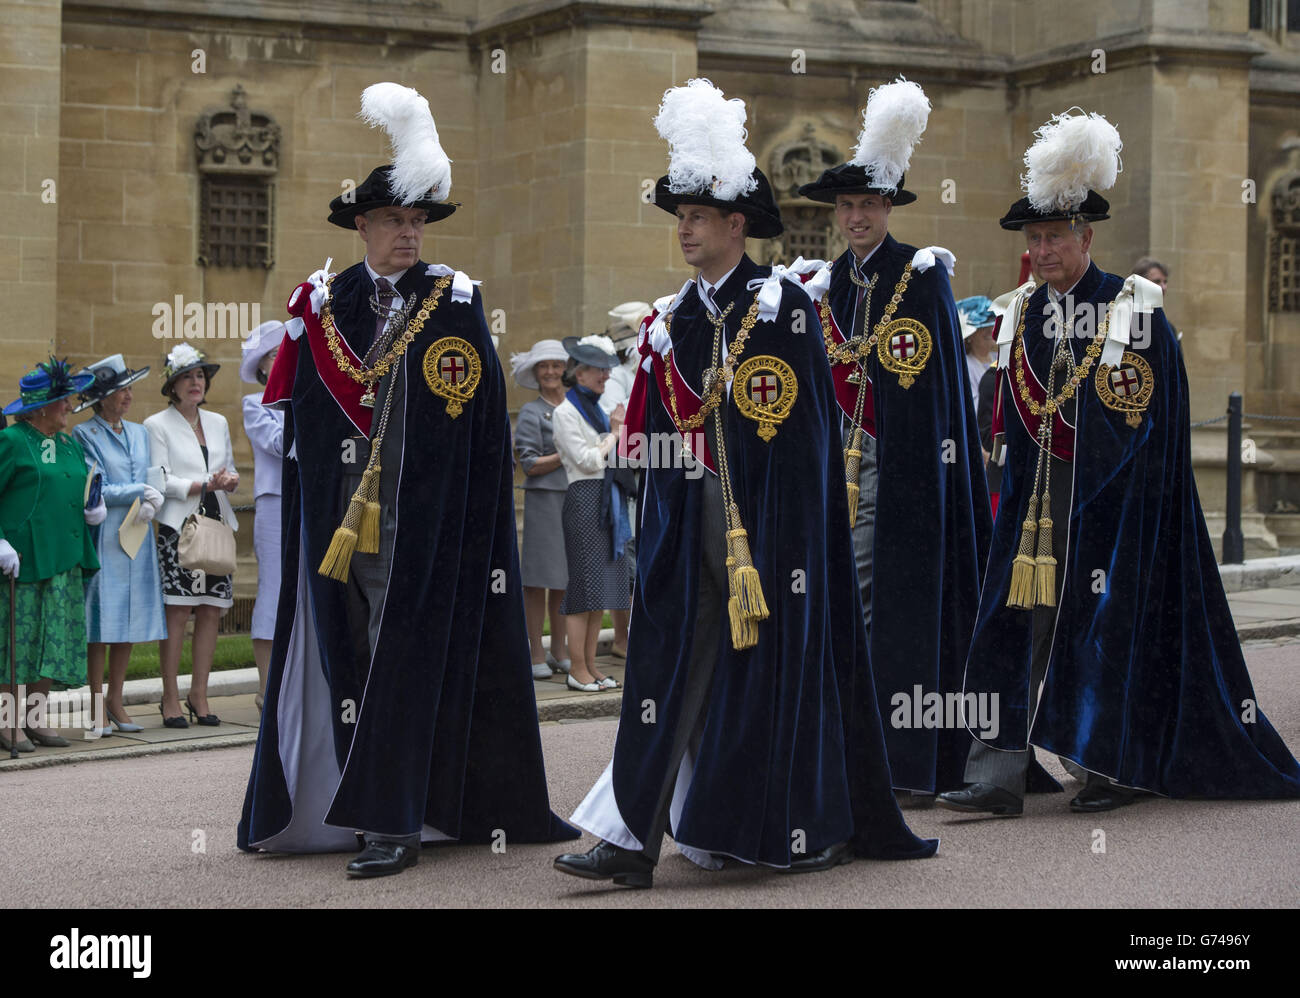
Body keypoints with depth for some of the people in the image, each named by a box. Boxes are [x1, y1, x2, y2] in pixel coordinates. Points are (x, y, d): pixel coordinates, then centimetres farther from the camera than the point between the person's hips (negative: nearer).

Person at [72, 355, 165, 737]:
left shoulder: (139, 433, 15)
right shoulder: (85, 435, -3)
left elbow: (153, 481, 12)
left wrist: (150, 505, -9)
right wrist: (139, 493, -11)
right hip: (102, 538, -6)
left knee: (130, 620, 5)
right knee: (101, 622, -4)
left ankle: (115, 699, 14)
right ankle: (96, 707, 1)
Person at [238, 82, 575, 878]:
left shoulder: (456, 302, 0)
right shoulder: (321, 305, 8)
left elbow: (482, 426, -2)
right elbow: (302, 419, 11)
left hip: (426, 521, -3)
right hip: (342, 516, 4)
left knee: (409, 656, -6)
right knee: (349, 655, 5)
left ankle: (394, 821, -4)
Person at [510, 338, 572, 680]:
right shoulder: (531, 412, -1)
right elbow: (530, 464, -8)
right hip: (544, 499, -5)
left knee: (565, 578, 9)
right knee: (539, 579, -4)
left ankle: (559, 651, 17)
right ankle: (536, 656, 0)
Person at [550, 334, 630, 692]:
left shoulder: (597, 408, 18)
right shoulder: (566, 412, -7)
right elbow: (588, 460, -13)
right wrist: (614, 433, -1)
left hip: (609, 501, 9)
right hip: (584, 498, -8)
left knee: (603, 585, 7)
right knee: (585, 584, -8)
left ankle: (590, 665, 12)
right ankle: (578, 670, -5)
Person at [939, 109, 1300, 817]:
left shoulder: (1134, 311, -3)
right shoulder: (1021, 317, 12)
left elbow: (1152, 429, -4)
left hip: (1114, 497, -4)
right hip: (1039, 495, 4)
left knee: (1113, 621, -2)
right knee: (1023, 616, -5)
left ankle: (1119, 767, 12)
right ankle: (999, 775, -9)